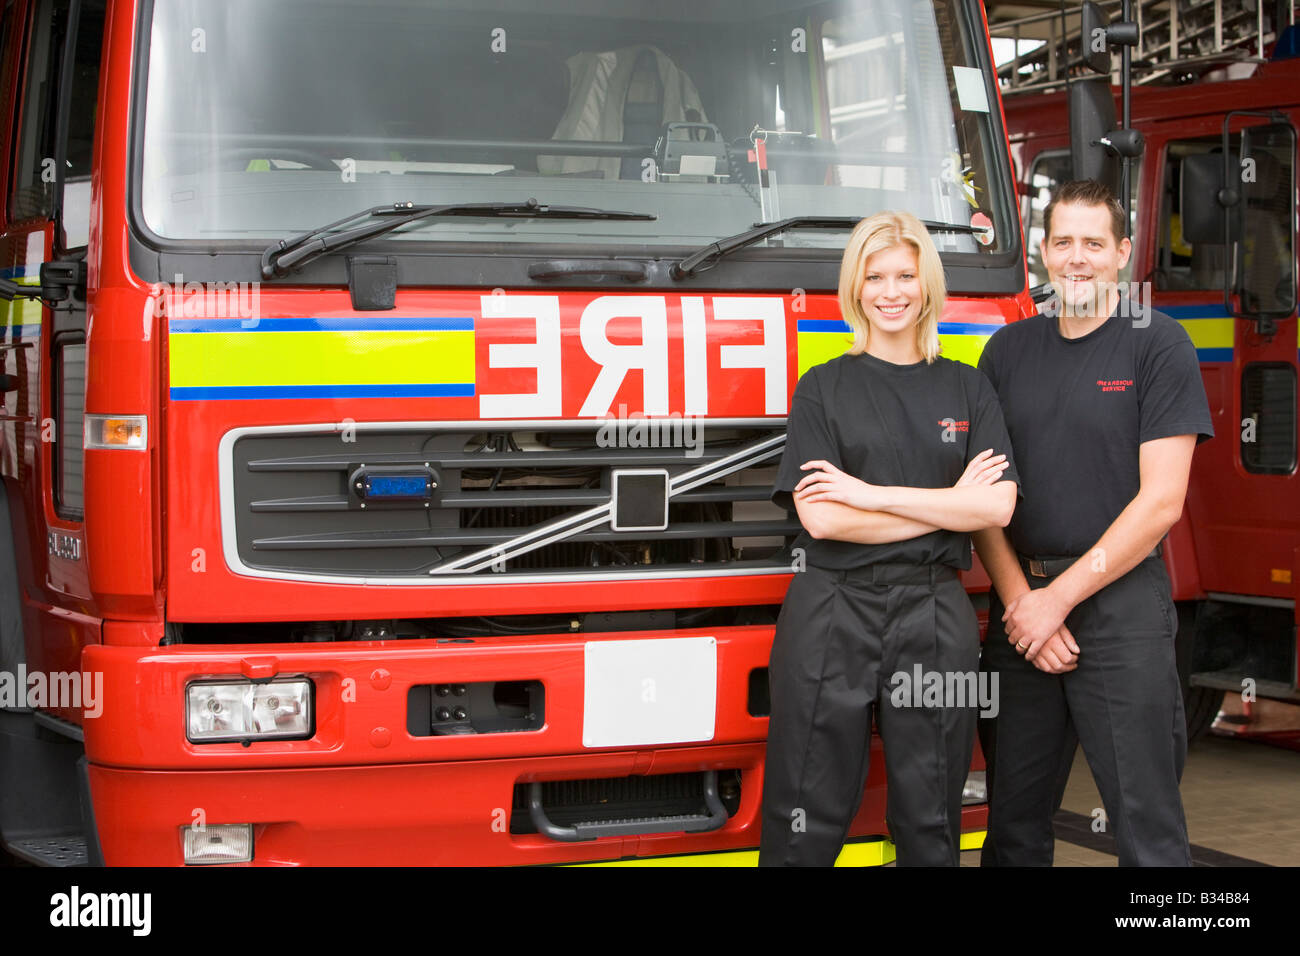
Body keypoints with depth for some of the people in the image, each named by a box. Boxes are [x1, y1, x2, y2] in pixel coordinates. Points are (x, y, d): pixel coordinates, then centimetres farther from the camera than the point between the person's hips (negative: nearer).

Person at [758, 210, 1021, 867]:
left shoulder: (967, 389, 10)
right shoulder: (824, 388, 4)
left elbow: (997, 507, -3)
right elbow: (819, 517, -9)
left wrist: (869, 494, -9)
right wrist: (948, 504, -7)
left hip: (936, 620, 2)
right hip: (832, 616, -2)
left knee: (930, 829, 8)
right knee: (806, 825, -1)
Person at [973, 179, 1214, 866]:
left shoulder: (1157, 345, -2)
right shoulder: (1008, 351, 11)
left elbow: (1160, 501, -9)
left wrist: (1058, 599, -11)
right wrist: (1018, 600, -7)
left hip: (1121, 605, -4)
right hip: (1021, 611, 4)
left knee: (1145, 828, -3)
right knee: (1014, 820, 11)